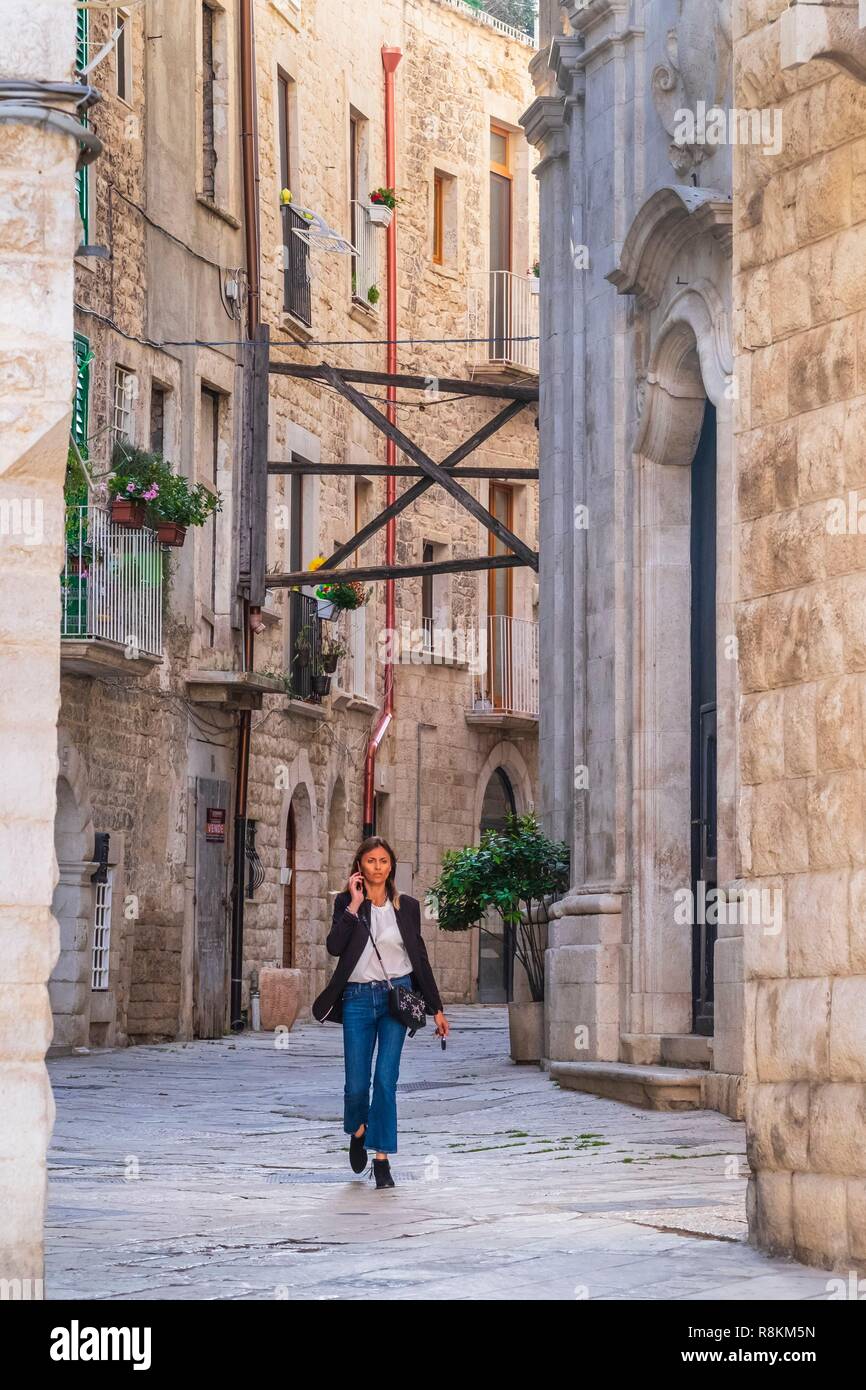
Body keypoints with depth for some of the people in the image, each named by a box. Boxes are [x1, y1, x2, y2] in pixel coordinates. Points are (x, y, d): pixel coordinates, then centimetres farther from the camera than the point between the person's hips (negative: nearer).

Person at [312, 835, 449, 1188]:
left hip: (396, 996, 0)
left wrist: (436, 1008, 12)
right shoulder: (346, 902, 3)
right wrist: (354, 905, -14)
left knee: (386, 1078, -9)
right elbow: (334, 946, -13)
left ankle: (382, 1159, -4)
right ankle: (358, 1131, 34)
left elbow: (419, 958, 12)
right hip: (358, 999, 0)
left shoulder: (407, 906, 7)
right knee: (357, 1084, 1)